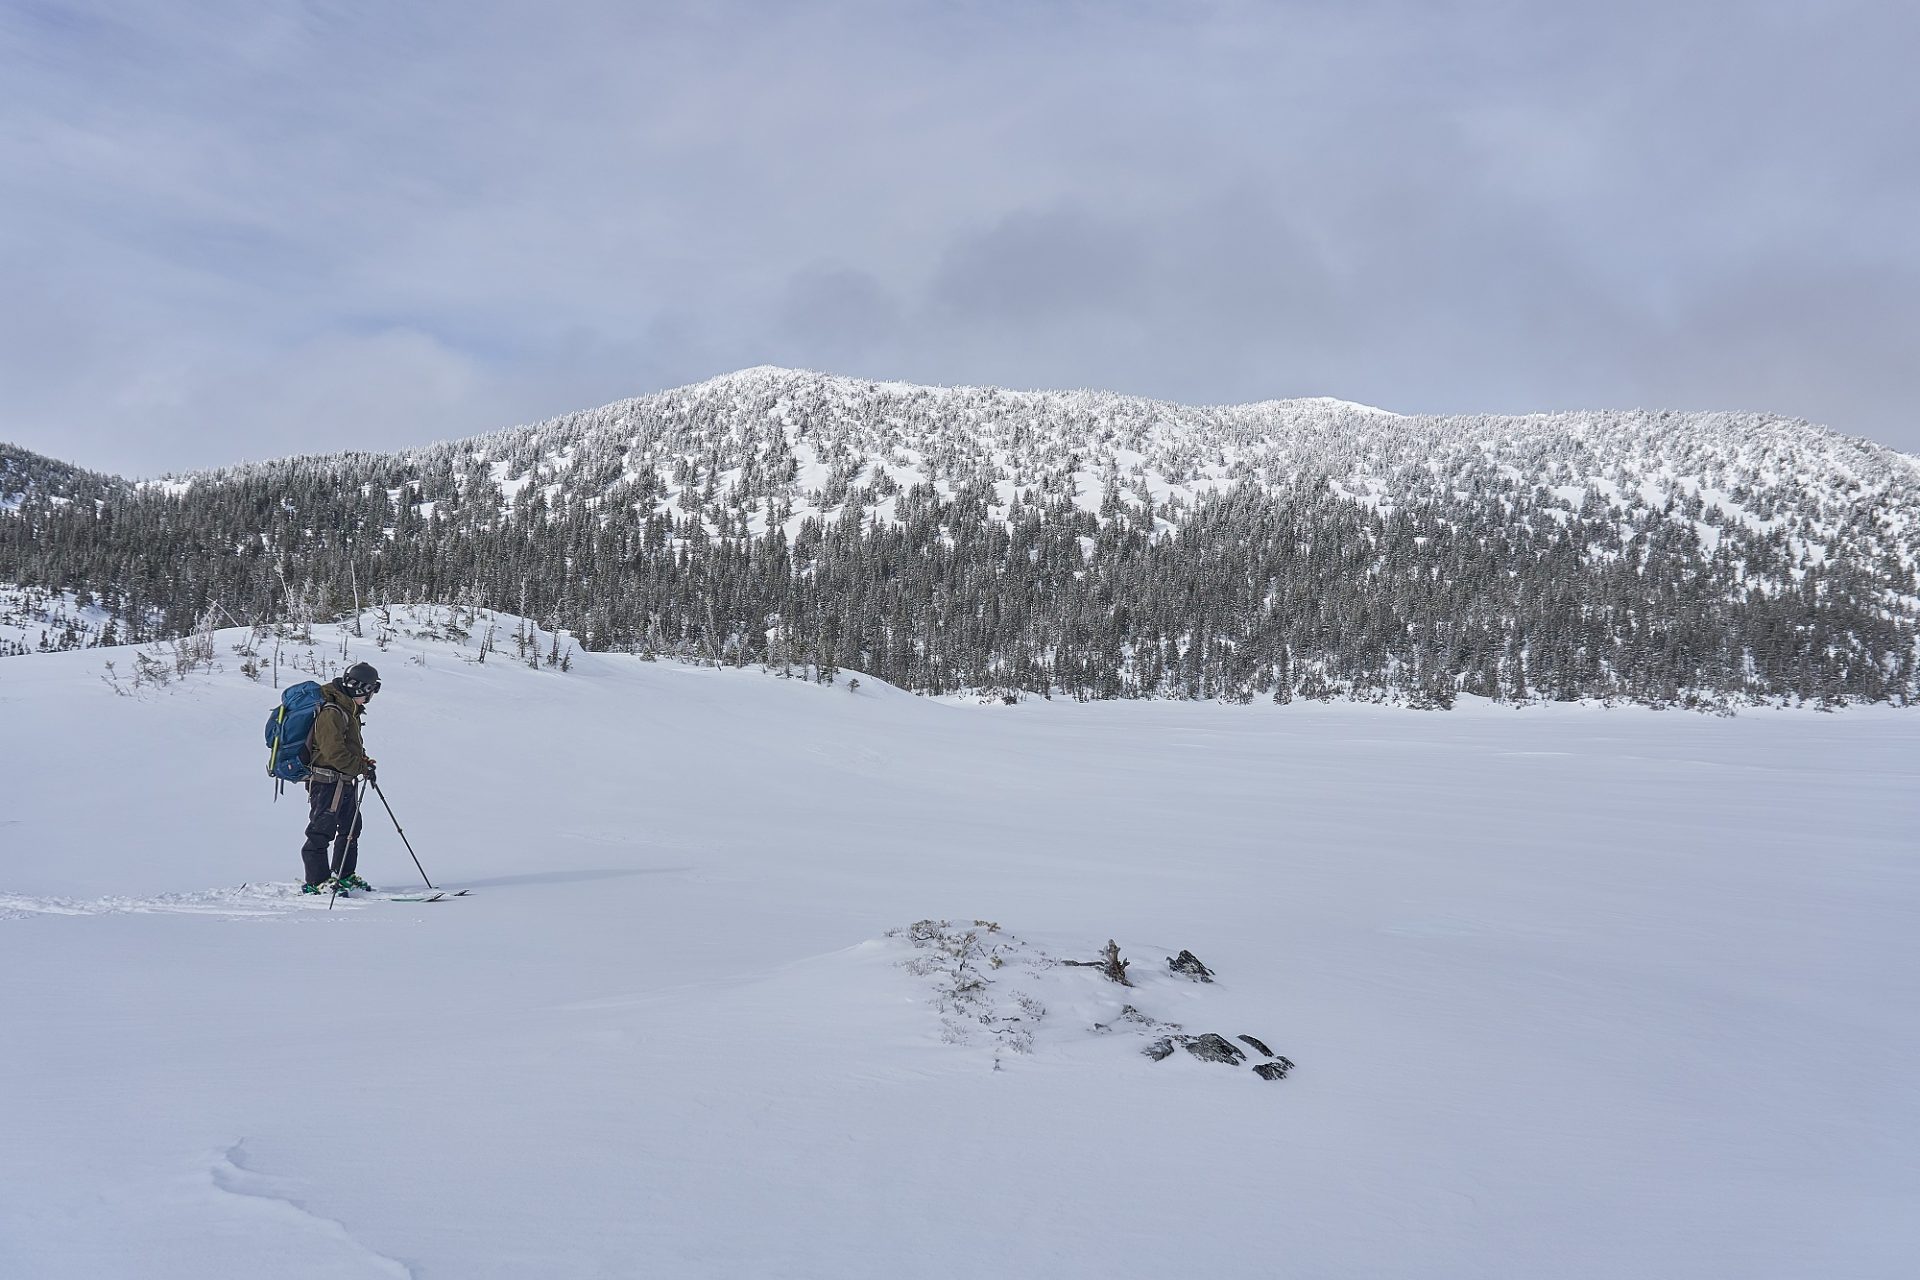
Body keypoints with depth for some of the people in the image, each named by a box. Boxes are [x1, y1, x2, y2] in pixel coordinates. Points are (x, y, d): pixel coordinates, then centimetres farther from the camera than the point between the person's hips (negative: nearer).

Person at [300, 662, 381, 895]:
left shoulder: (349, 709, 14)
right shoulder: (331, 713, -19)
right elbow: (334, 753, -25)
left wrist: (363, 760, 7)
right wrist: (362, 767, -21)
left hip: (345, 781, 11)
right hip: (327, 781, -11)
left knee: (350, 828, 17)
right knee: (322, 831, -7)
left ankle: (345, 875, 28)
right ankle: (316, 881, -3)